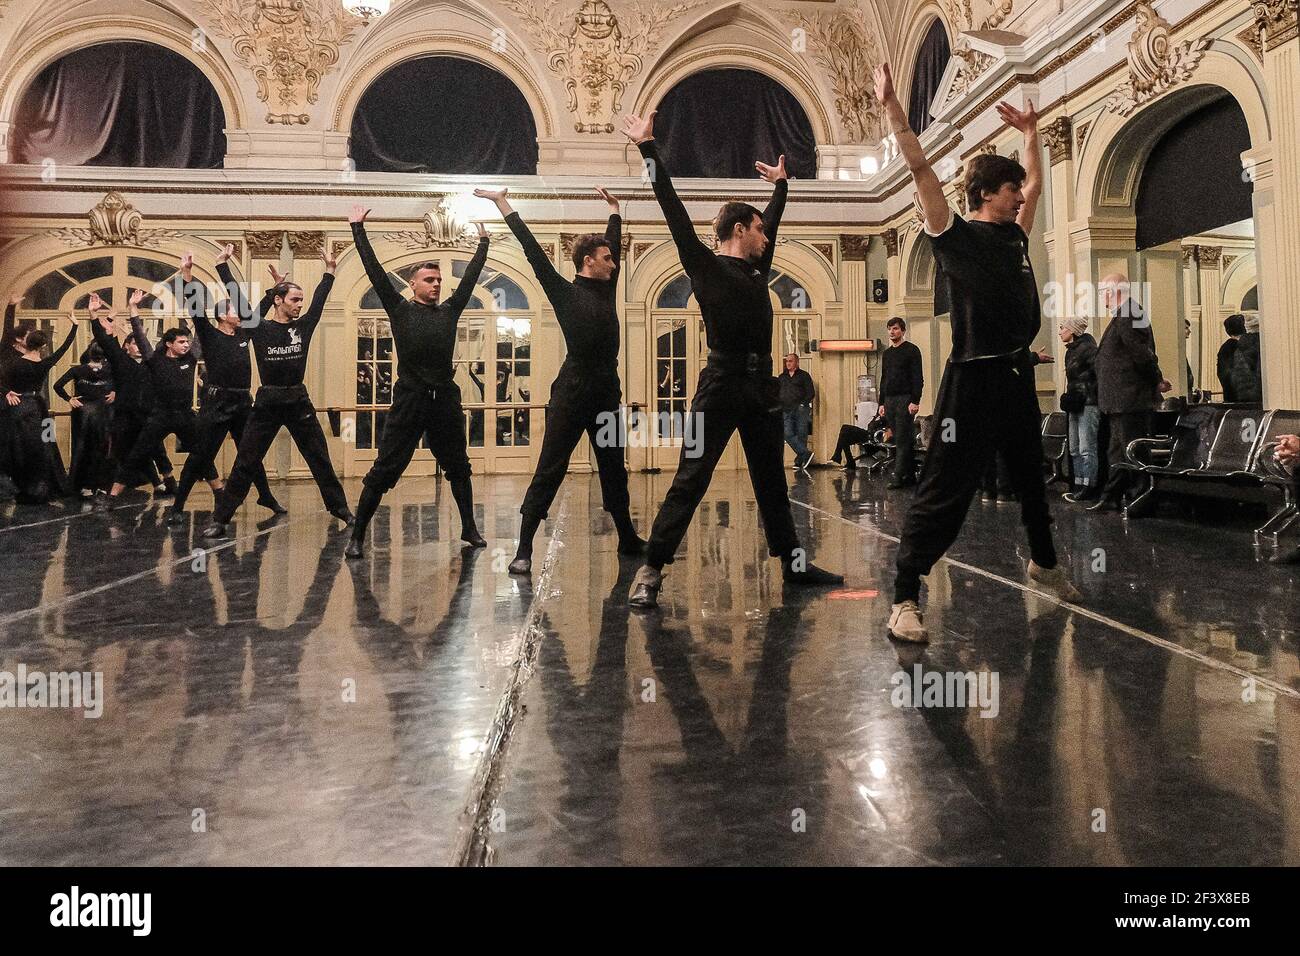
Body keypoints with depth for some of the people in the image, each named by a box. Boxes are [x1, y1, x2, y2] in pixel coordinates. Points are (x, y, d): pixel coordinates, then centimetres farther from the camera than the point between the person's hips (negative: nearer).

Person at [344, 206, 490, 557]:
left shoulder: (449, 311, 13)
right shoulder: (400, 310, 4)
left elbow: (470, 276, 20)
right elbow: (375, 270, 4)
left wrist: (483, 243, 26)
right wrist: (358, 229, 5)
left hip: (445, 399, 4)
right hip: (409, 400, -4)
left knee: (458, 468, 14)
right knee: (383, 471, -4)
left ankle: (469, 528, 28)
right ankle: (357, 536, 3)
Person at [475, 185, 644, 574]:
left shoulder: (605, 289, 14)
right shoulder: (565, 293, -3)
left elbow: (614, 241, 27)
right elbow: (533, 252, -5)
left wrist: (614, 208, 38)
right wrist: (504, 205, -5)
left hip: (606, 395, 7)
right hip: (572, 395, -6)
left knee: (614, 471, 16)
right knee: (549, 472, -7)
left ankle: (628, 539, 29)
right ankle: (524, 550, -6)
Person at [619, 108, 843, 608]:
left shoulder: (756, 270, 16)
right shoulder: (706, 266, -2)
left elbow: (771, 221, 33)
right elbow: (675, 212, -6)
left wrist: (780, 184, 45)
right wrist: (648, 149, -7)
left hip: (761, 386, 7)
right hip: (721, 385, -7)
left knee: (772, 481, 15)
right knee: (690, 481, -8)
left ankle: (793, 562, 25)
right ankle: (650, 572, -5)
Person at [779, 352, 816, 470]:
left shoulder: (804, 375, 7)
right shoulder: (782, 377, 19)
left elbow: (811, 393, 2)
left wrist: (803, 404, -11)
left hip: (800, 410, -4)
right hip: (786, 411, 4)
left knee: (801, 435, -4)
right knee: (788, 435, -12)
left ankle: (800, 460, 1)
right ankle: (806, 454, -11)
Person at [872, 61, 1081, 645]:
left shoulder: (1016, 235, 14)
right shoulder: (954, 236, -5)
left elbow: (1036, 181, 31)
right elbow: (921, 169, -12)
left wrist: (1030, 132, 33)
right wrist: (892, 108, -15)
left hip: (1018, 375, 8)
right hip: (973, 379, -7)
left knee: (1032, 479, 22)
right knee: (944, 492, -10)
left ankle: (1044, 564, 43)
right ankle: (906, 597, -6)